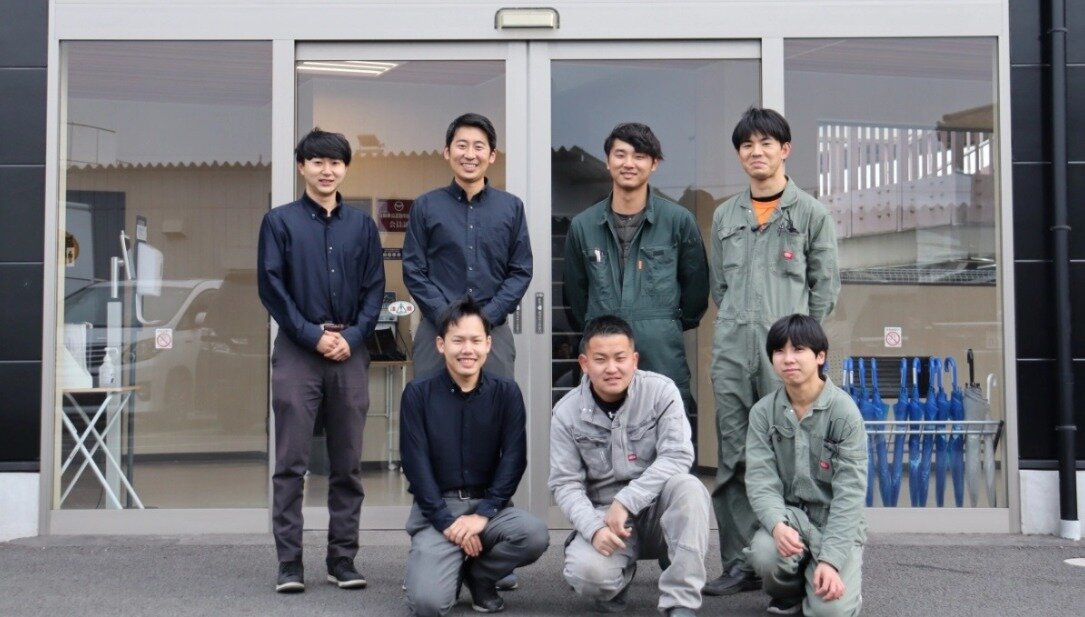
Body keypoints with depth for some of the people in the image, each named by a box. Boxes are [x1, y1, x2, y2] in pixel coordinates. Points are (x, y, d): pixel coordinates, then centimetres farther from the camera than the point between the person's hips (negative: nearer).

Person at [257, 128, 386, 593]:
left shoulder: (362, 224, 12)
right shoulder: (280, 221, 5)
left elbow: (375, 288, 9)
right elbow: (271, 287, -1)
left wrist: (352, 336, -6)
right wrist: (313, 335, -9)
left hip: (350, 353, 3)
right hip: (297, 351, -2)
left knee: (347, 464, 5)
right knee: (291, 464, -2)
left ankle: (343, 559, 13)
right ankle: (289, 563, 4)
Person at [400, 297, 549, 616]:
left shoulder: (507, 393, 1)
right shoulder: (418, 394, -3)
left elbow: (514, 458, -5)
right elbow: (416, 463, -7)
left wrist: (483, 514, -16)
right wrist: (446, 521, -16)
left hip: (488, 504, 2)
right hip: (435, 508, -2)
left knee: (535, 534, -30)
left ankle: (478, 575, 2)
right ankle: (451, 569, 13)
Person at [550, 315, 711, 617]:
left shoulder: (661, 391, -9)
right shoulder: (566, 412, -4)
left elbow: (677, 456, -18)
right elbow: (565, 484, -4)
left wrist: (625, 501, -25)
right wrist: (595, 528, -22)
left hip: (658, 510, 0)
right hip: (602, 512, 1)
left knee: (688, 487, -33)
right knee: (587, 572, -30)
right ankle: (620, 575, 11)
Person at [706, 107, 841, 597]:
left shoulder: (811, 213, 5)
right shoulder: (725, 216, 15)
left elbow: (825, 285, 5)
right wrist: (737, 327, 10)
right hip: (732, 353, 3)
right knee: (734, 459, 2)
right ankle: (740, 564, 7)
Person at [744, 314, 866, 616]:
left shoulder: (844, 410, -13)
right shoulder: (763, 412, -4)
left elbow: (849, 491, -16)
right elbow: (760, 479, -10)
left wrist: (831, 559, -24)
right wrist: (777, 524, -32)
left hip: (835, 521, -2)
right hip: (788, 514, 2)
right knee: (764, 553, -32)